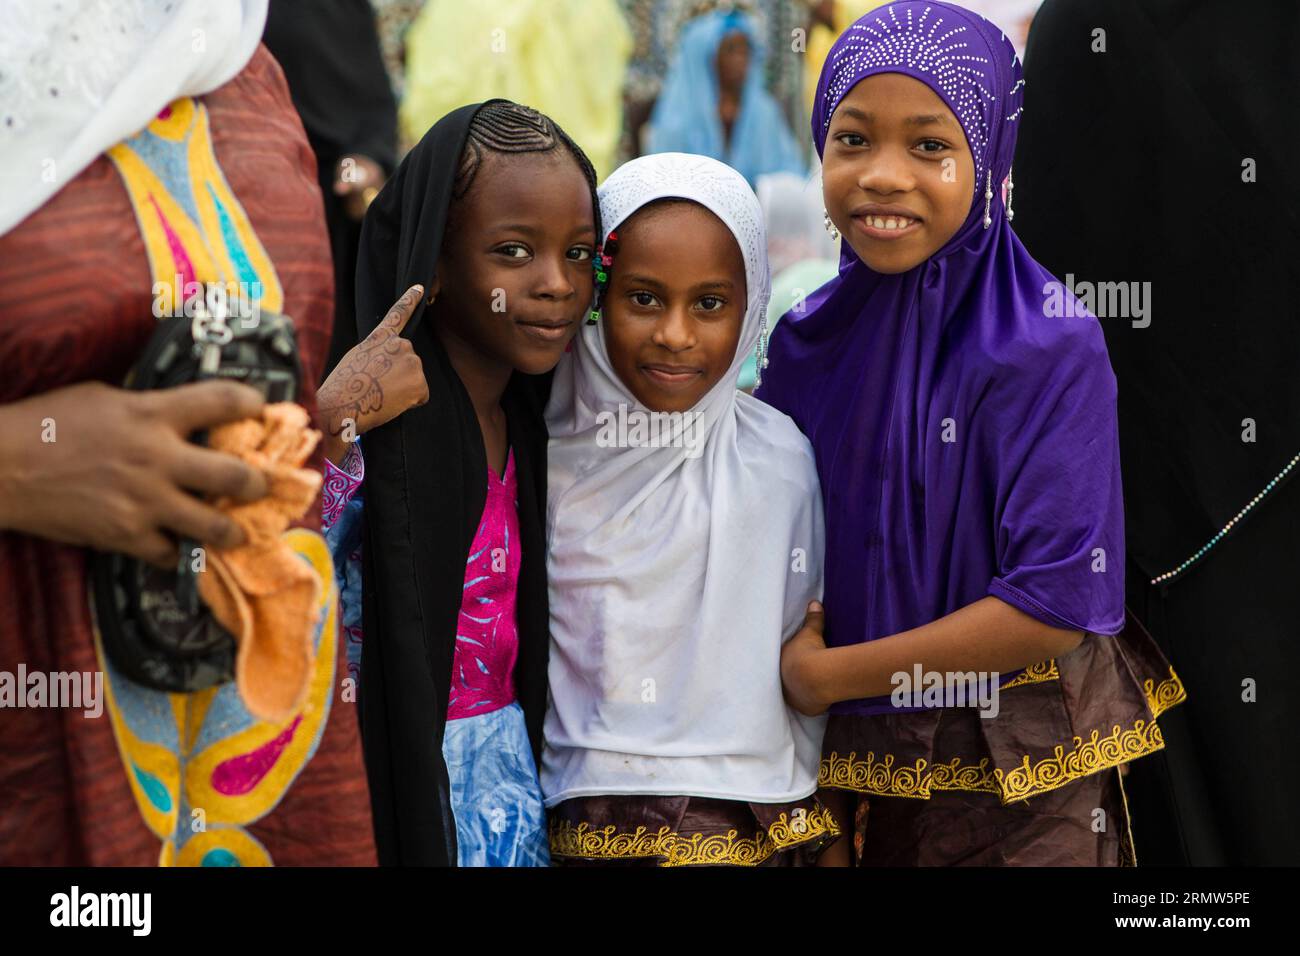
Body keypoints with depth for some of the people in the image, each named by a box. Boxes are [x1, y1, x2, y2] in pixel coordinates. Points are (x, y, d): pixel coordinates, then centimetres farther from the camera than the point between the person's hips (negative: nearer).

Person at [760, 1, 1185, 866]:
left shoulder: (1050, 346, -16)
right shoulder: (807, 346, -1)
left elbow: (1058, 602, -21)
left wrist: (825, 676, -14)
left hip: (1024, 792, -4)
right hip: (860, 780, 4)